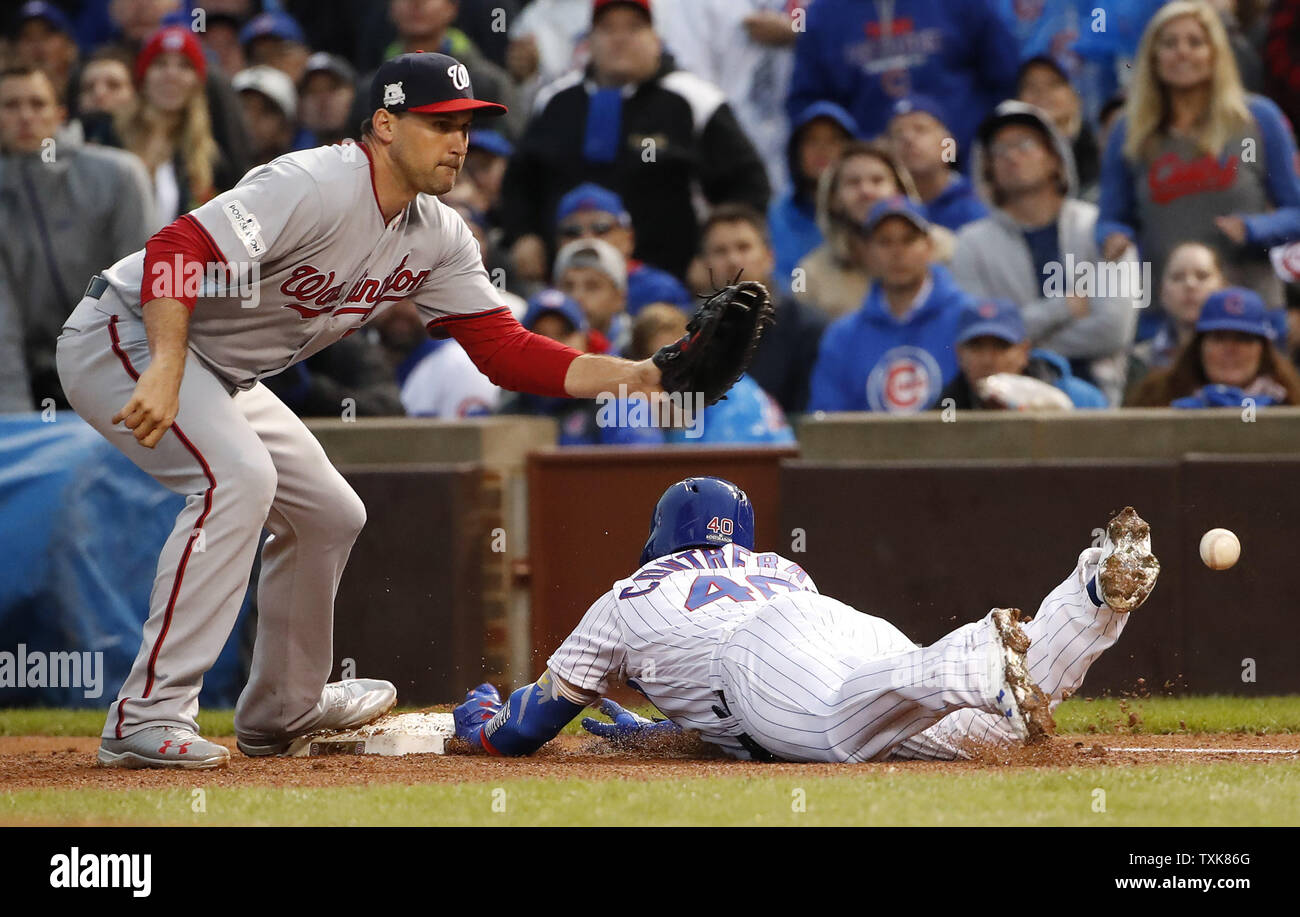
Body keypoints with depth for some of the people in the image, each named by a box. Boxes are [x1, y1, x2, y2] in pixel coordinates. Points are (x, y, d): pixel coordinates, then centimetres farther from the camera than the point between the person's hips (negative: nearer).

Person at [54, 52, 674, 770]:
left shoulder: (438, 239, 0)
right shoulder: (315, 187, -28)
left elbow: (503, 348, -2)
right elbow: (176, 250, -36)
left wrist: (632, 376, -14)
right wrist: (166, 371, -47)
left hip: (223, 377, 10)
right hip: (128, 338, -10)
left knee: (328, 515, 15)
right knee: (238, 477, -30)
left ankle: (282, 709, 34)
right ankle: (147, 716, -30)